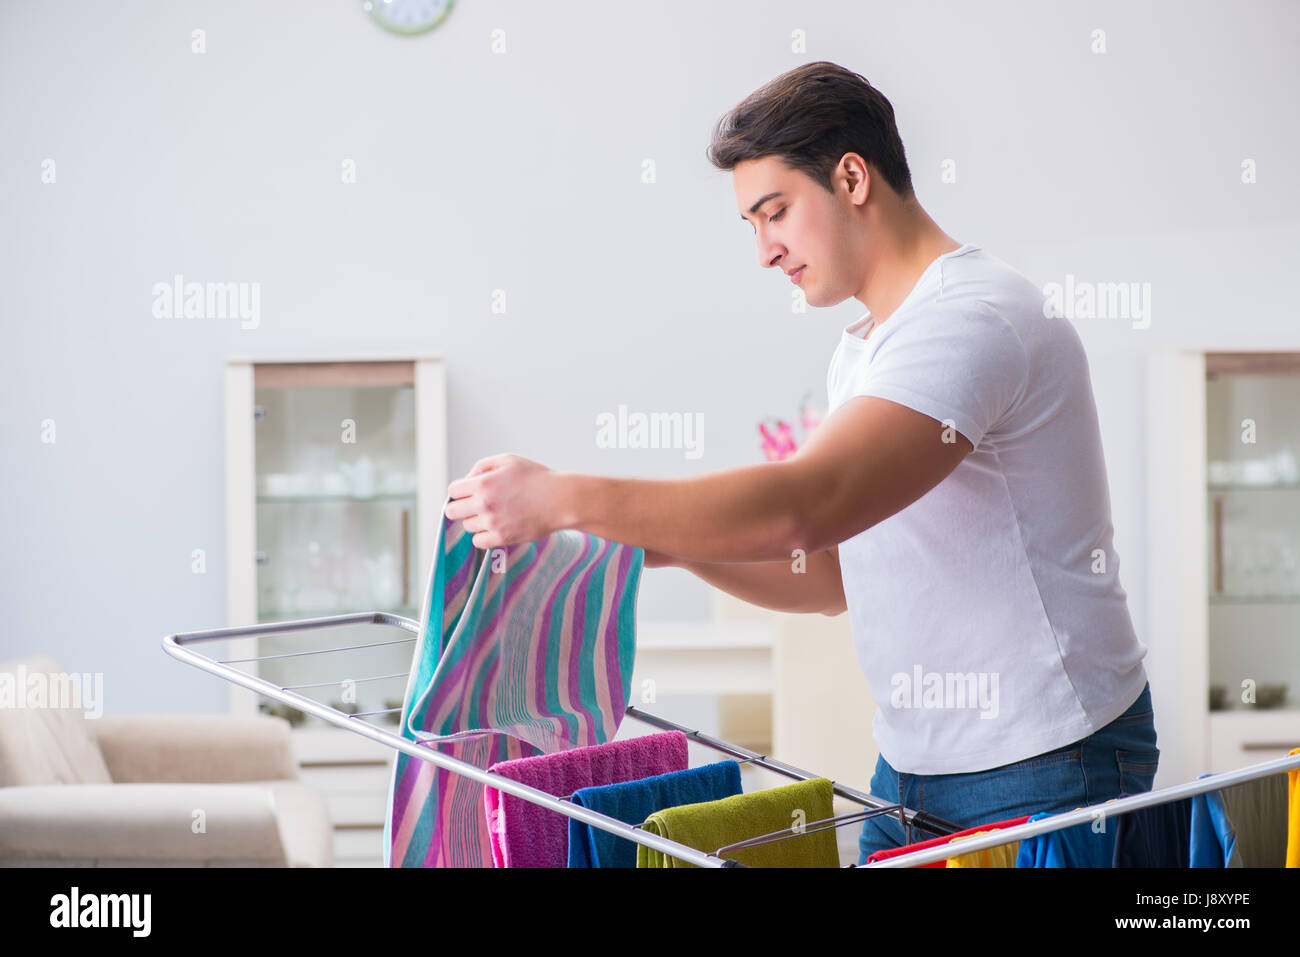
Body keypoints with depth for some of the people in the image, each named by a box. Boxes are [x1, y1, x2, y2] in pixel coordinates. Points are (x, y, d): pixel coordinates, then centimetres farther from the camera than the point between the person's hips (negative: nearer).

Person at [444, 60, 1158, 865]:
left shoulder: (977, 318, -19)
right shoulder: (861, 353, 14)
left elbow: (803, 511, -31)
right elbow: (833, 577, 17)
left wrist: (563, 498, -26)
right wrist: (666, 545, 4)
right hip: (912, 769, 8)